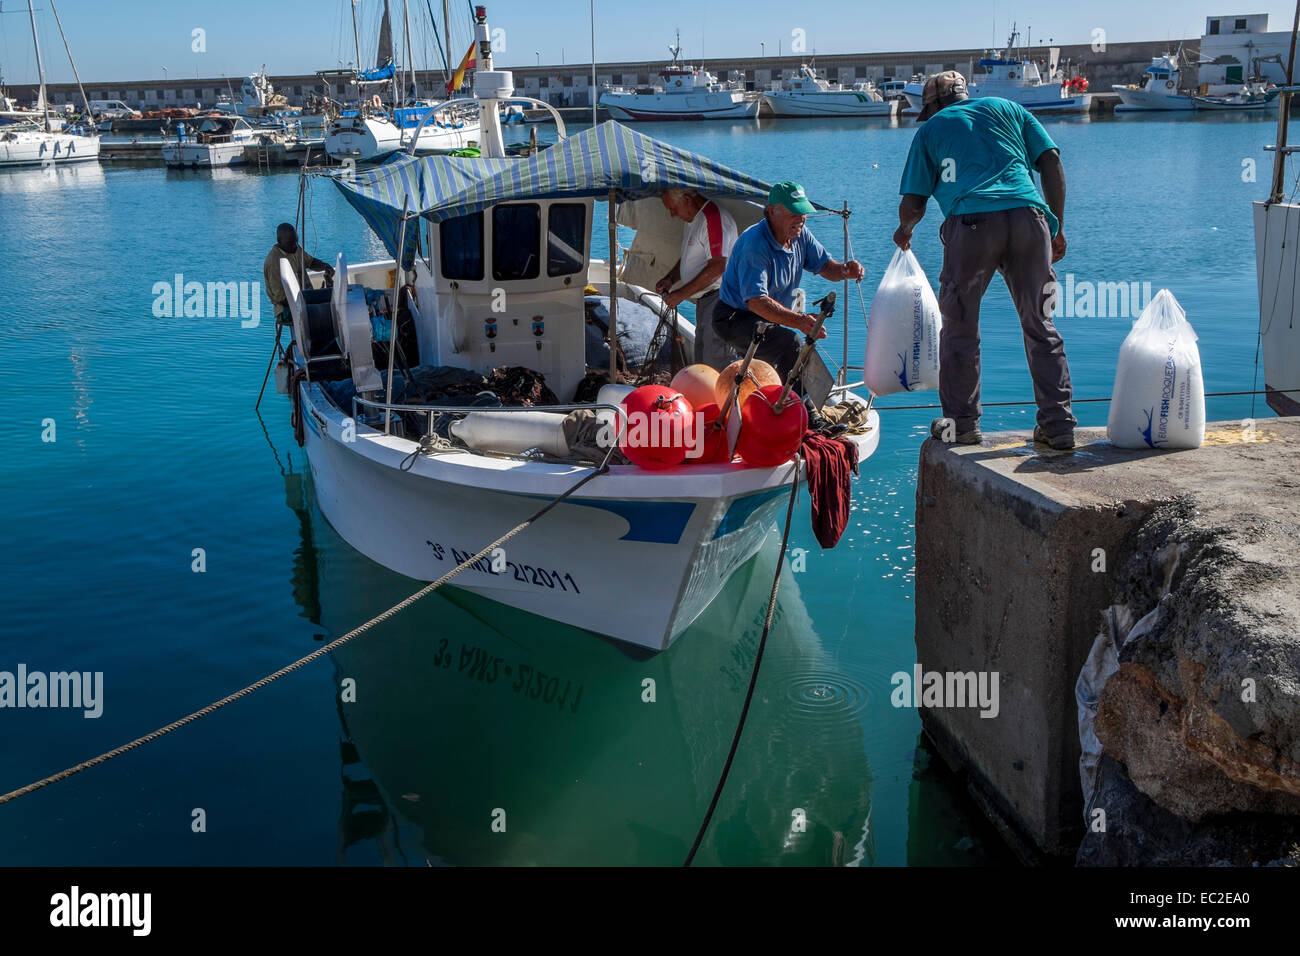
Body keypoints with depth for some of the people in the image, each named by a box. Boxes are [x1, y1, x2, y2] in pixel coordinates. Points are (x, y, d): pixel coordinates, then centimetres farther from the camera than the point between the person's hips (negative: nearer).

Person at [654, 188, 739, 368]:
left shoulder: (714, 217, -17)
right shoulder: (693, 219, 16)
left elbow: (717, 267, -23)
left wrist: (681, 294, -18)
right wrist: (670, 278, 9)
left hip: (718, 298, -11)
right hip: (704, 299, 11)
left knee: (716, 363, -15)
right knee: (702, 362, 13)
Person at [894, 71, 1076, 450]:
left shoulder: (931, 128, 22)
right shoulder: (1007, 108, 27)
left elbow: (913, 202, 16)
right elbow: (1051, 163, 15)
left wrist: (904, 231, 38)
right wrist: (1057, 227, 17)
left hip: (972, 222, -2)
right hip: (1028, 215, 2)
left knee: (960, 328, 11)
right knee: (1039, 324, 9)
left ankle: (962, 422, 14)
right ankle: (1058, 425, 7)